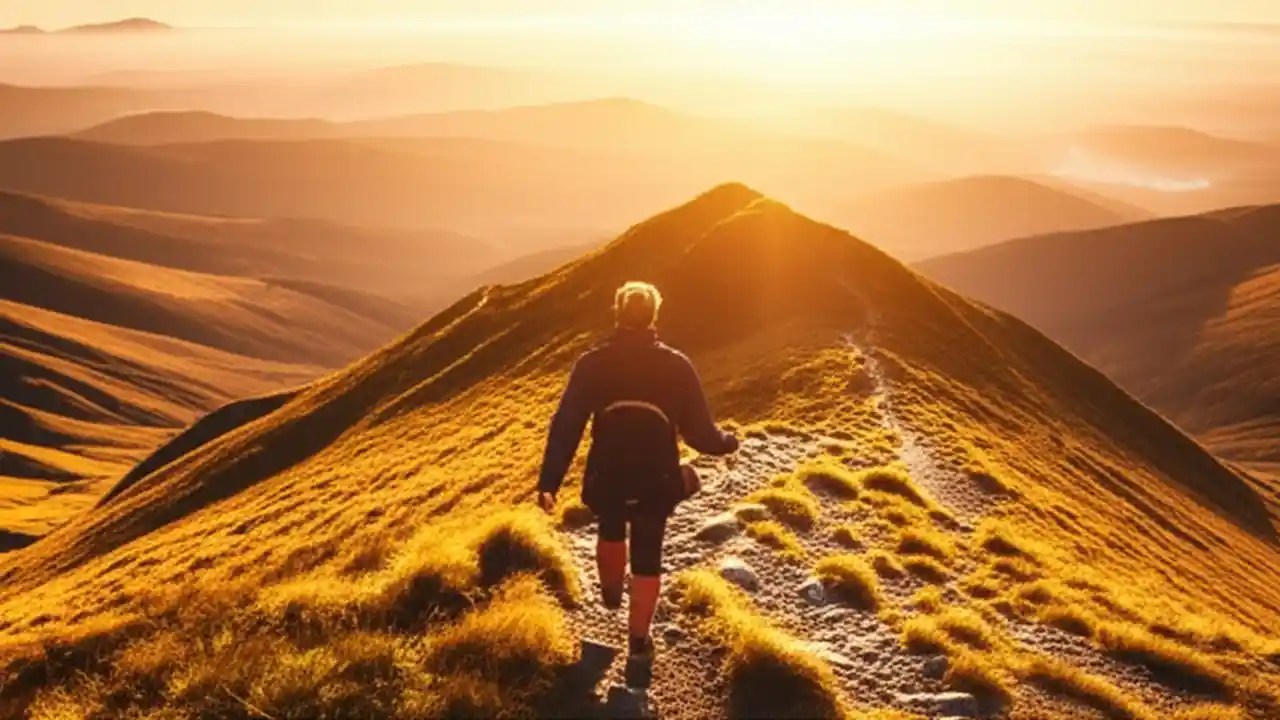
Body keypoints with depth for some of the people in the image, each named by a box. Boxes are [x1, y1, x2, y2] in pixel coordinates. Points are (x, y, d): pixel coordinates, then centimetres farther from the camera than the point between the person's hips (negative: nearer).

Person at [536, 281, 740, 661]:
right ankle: (638, 637, 21)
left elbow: (566, 426, -11)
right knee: (648, 556, 15)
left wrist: (549, 481, -7)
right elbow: (699, 430, -6)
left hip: (606, 479, 1)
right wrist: (727, 442, 15)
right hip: (657, 481, -1)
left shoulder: (592, 364, -8)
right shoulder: (676, 365, -9)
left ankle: (610, 591, 55)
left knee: (611, 530, 31)